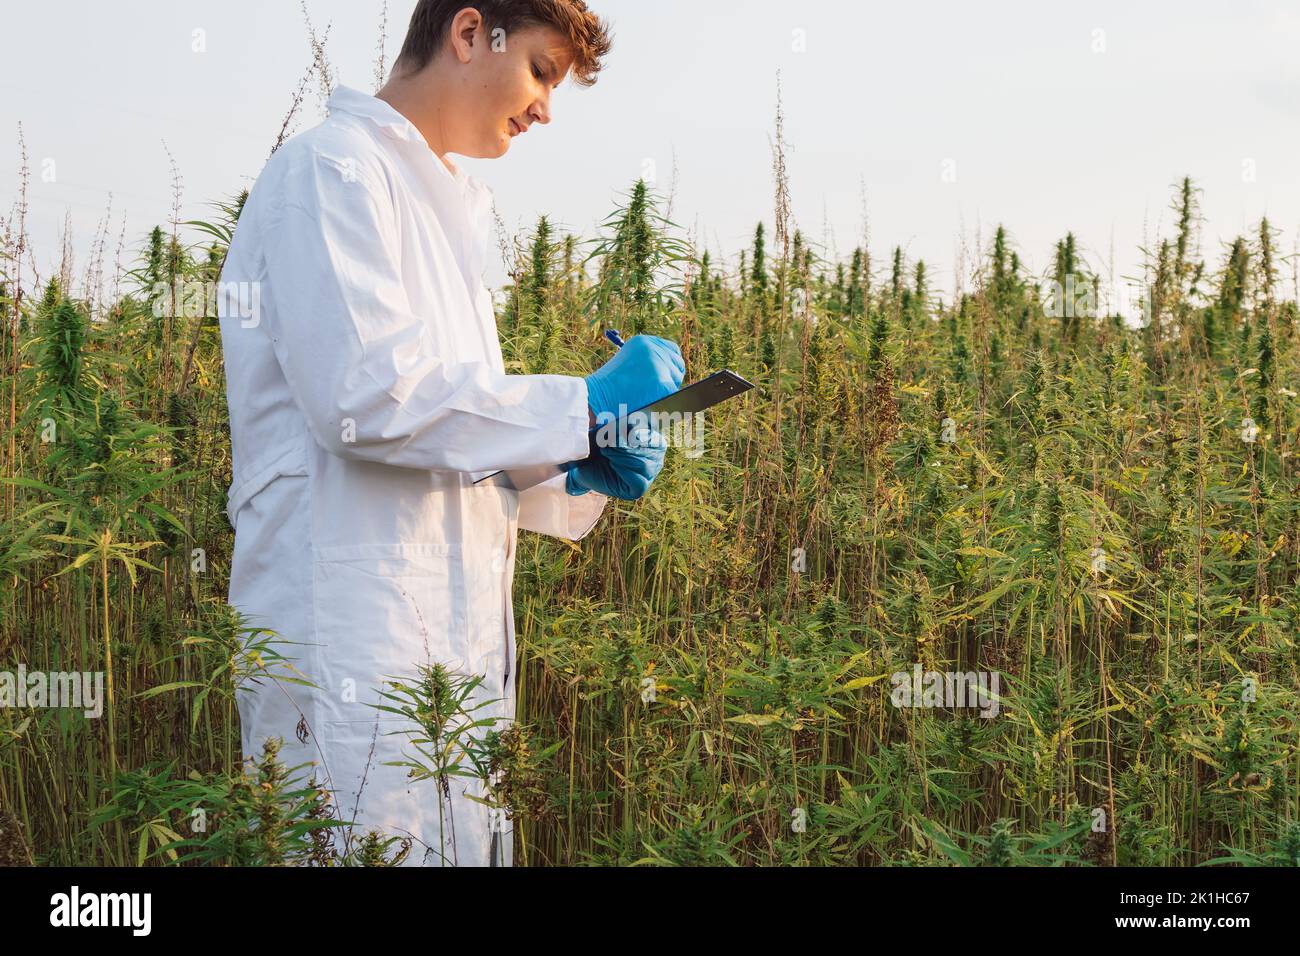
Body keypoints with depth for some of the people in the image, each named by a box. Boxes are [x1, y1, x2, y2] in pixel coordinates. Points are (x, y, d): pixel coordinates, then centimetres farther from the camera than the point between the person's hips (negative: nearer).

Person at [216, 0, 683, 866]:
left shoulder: (440, 207, 22)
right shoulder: (335, 170, -6)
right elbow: (366, 394, -19)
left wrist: (581, 476, 6)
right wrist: (586, 406, -13)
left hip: (452, 656, 9)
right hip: (360, 656, -9)